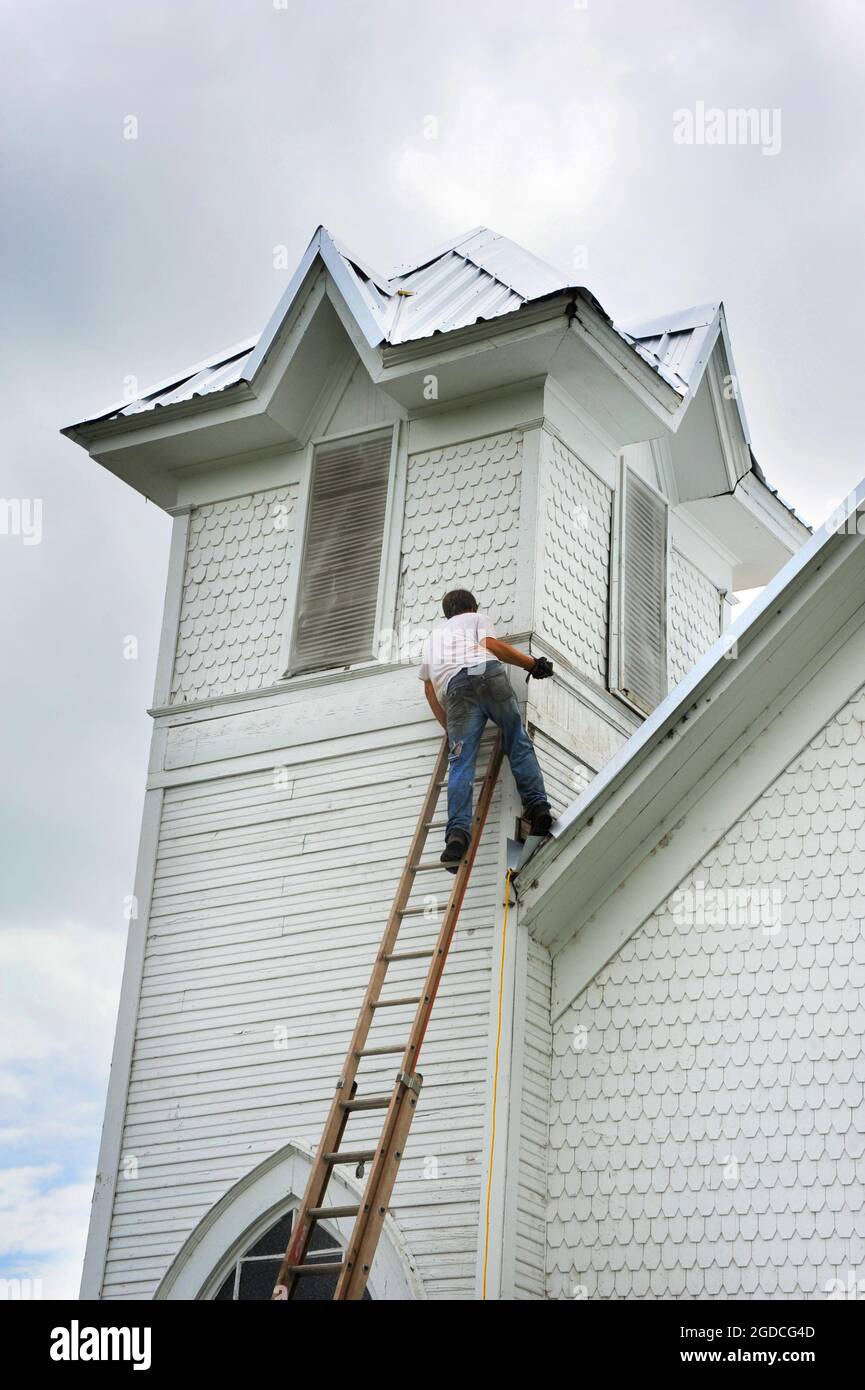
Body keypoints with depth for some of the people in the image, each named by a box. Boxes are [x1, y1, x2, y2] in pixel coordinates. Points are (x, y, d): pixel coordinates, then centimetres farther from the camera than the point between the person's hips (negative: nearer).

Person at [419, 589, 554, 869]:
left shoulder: (433, 637, 39)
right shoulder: (477, 619, 29)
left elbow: (429, 687, 29)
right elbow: (491, 644, 6)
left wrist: (448, 726, 27)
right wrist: (533, 663, 11)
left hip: (453, 687, 2)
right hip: (485, 671, -2)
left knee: (461, 761, -10)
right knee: (519, 743, 3)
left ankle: (458, 831, -28)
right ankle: (537, 805, -16)